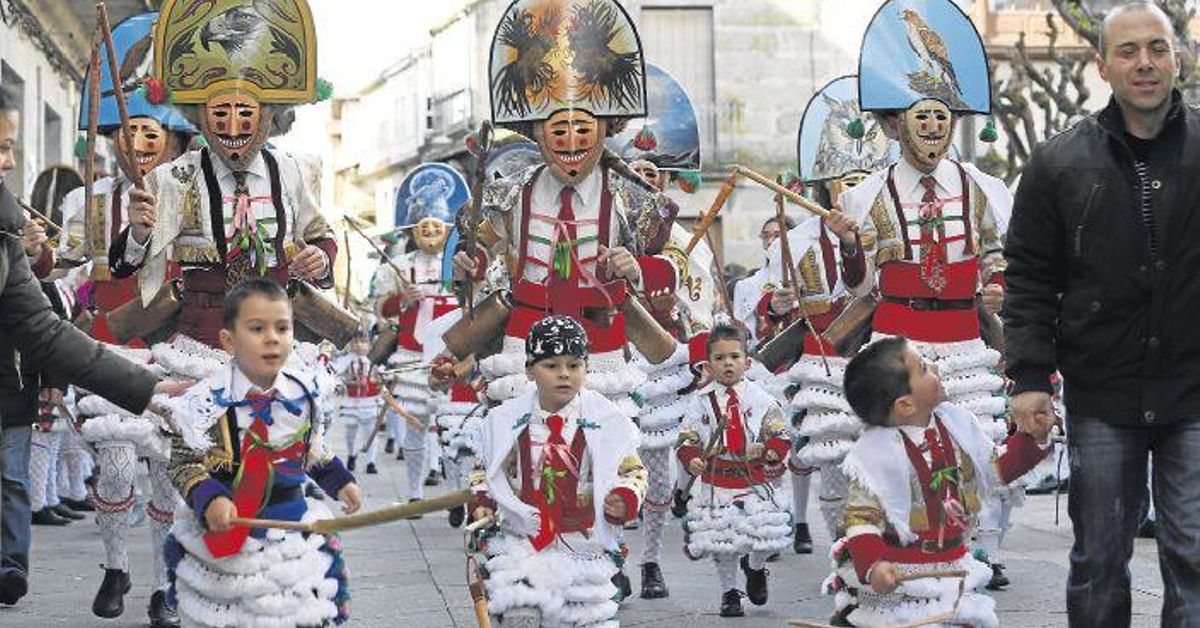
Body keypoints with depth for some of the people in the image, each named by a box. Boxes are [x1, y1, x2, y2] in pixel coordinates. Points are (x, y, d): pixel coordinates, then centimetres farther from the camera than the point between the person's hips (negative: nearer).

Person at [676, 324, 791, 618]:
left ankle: (755, 567, 28)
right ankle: (729, 591, 25)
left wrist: (772, 452, -14)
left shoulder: (760, 398, 0)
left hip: (755, 481, 0)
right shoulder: (700, 401, 0)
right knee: (721, 541, 5)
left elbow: (780, 434, 5)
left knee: (766, 535, -6)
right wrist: (692, 460, -15)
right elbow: (687, 440, 3)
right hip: (715, 483, 0)